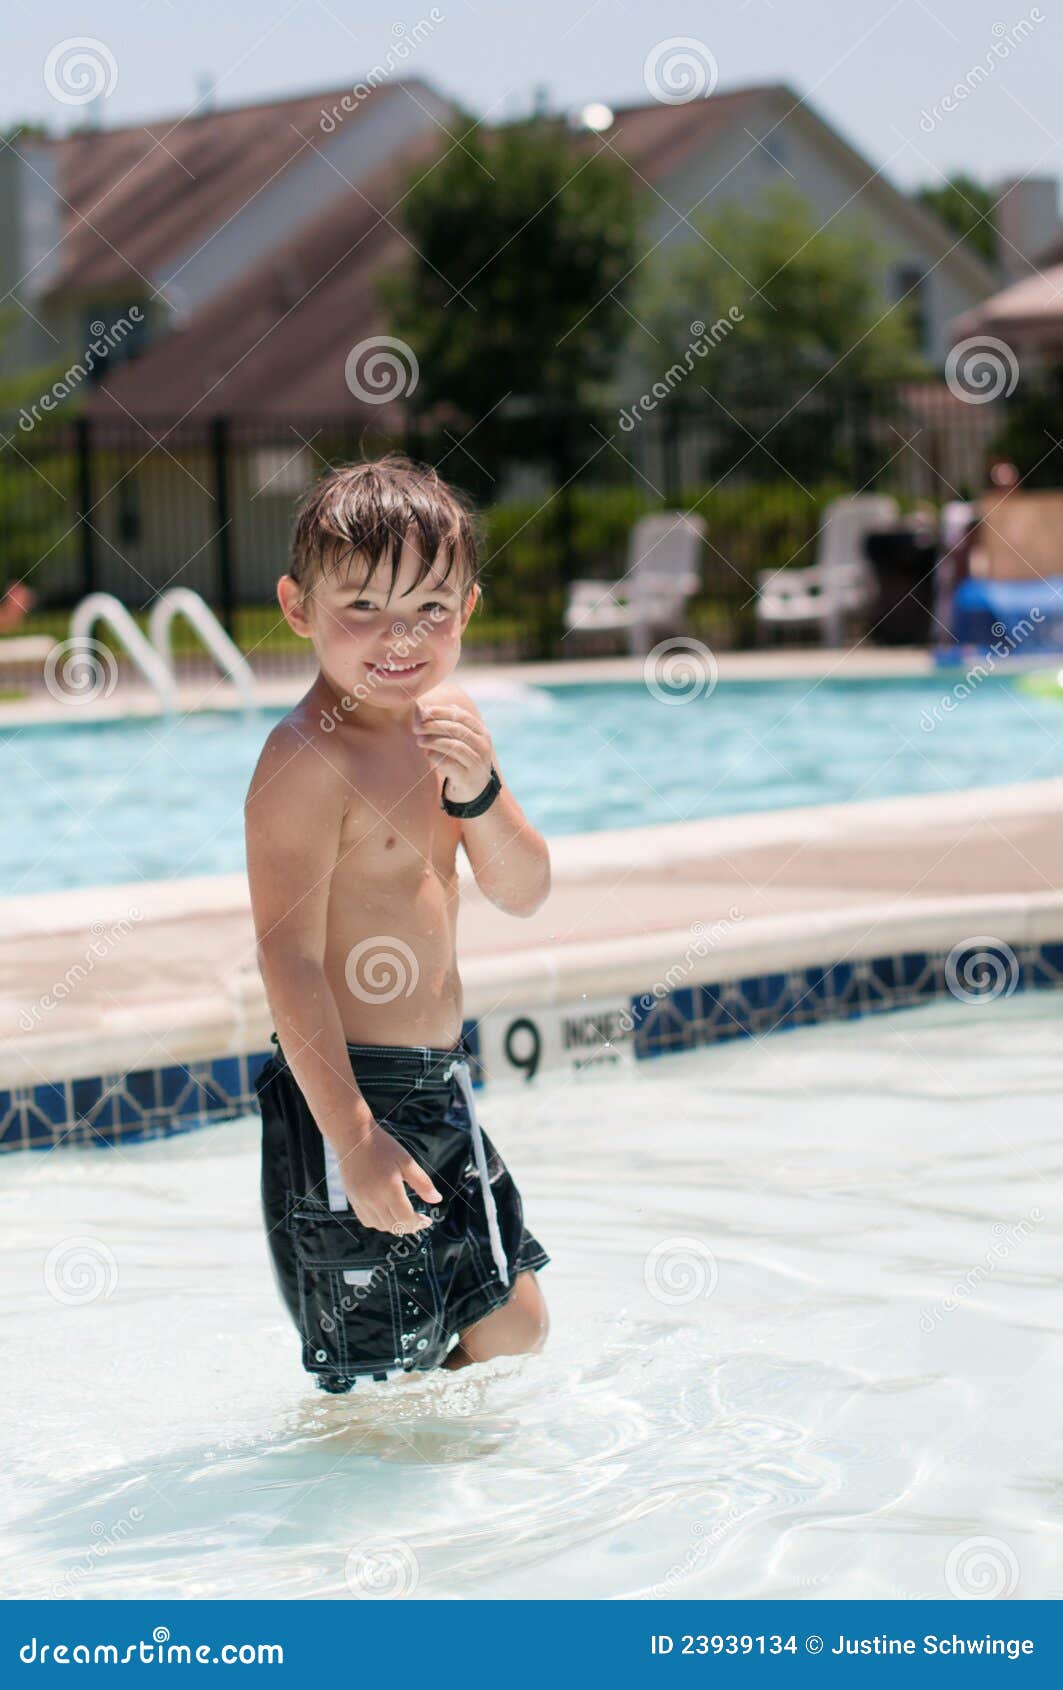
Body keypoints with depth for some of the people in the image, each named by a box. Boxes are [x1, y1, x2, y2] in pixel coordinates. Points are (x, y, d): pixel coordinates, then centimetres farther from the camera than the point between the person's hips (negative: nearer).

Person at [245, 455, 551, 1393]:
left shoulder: (446, 721, 7)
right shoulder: (307, 761, -19)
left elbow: (524, 891, 7)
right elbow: (290, 960, -21)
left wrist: (477, 787, -13)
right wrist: (352, 1138, -24)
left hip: (440, 1087, 9)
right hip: (344, 1097, -8)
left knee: (514, 1327, 19)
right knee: (380, 1379, -1)